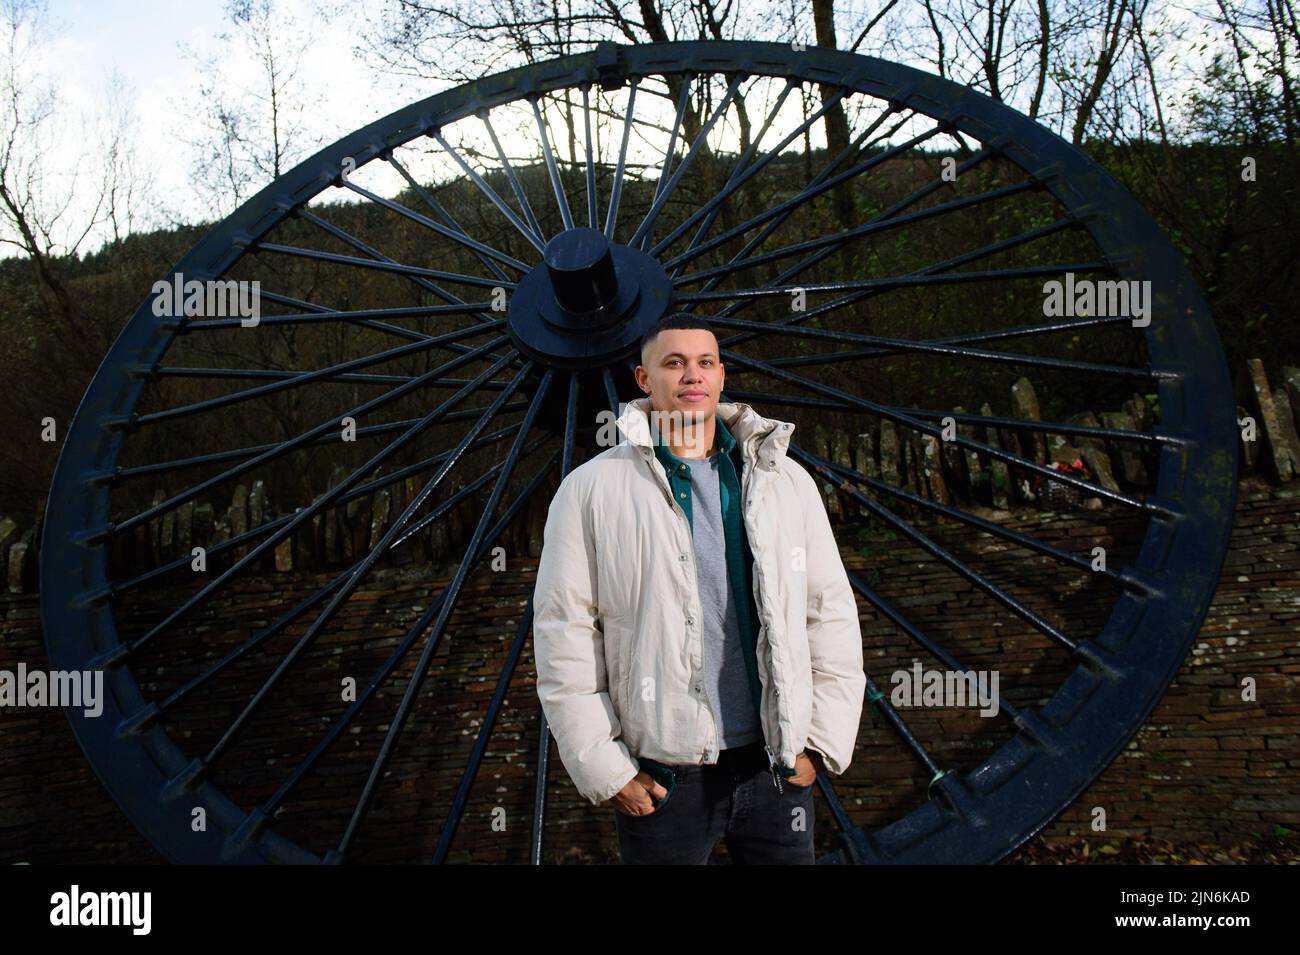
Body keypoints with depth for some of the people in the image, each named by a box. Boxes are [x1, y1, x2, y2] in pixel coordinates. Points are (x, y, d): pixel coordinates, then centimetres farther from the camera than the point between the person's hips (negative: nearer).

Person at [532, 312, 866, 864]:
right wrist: (603, 771, -7)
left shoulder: (787, 482, 4)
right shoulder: (590, 491, -4)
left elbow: (832, 616, 7)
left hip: (775, 762, 3)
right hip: (661, 777, -2)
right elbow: (563, 635, -6)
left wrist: (823, 742, 2)